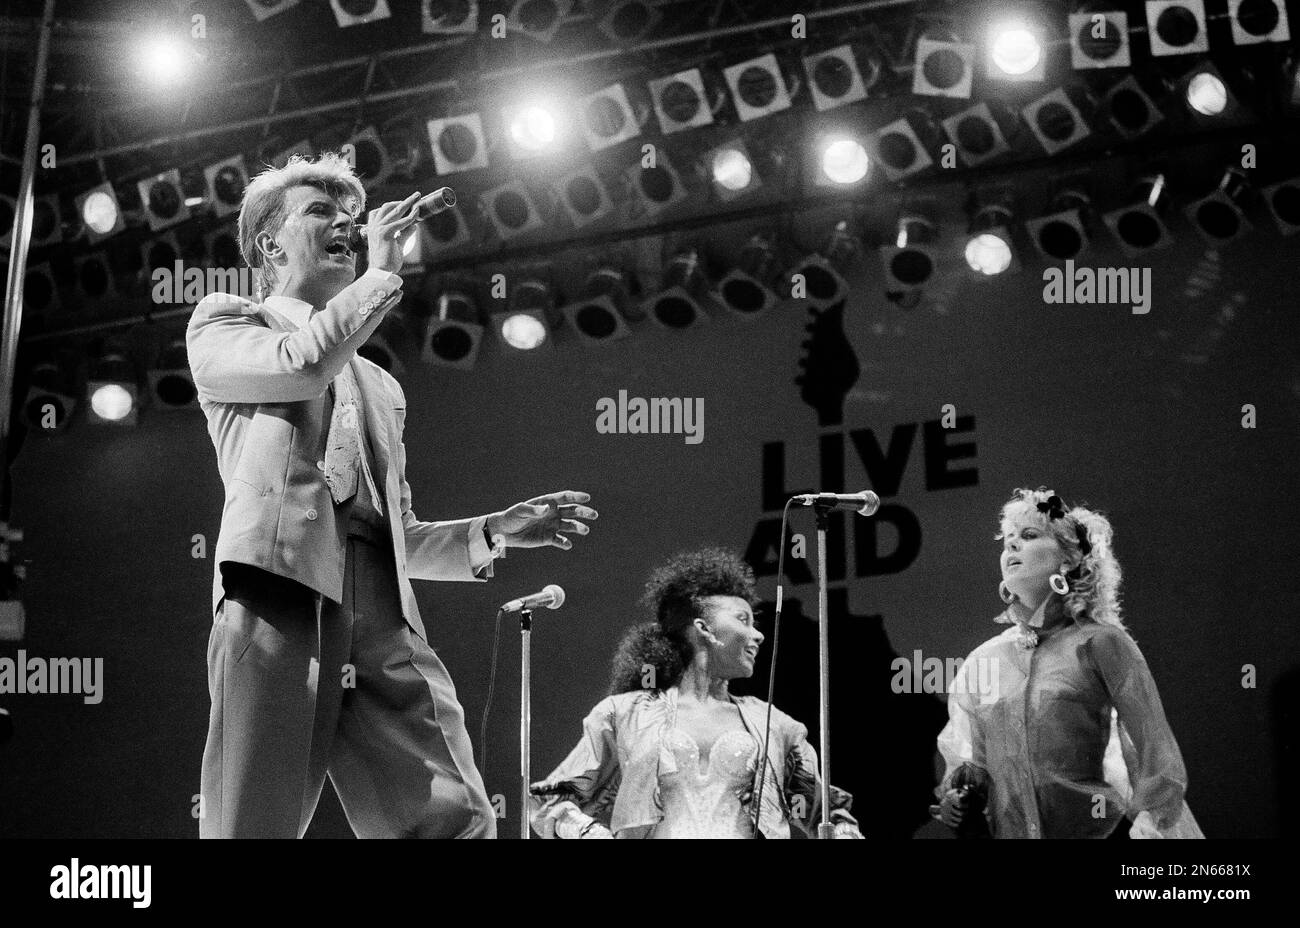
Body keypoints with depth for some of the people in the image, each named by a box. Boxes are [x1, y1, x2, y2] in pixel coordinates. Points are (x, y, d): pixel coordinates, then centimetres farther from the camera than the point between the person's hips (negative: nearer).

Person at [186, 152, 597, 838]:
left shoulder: (380, 387, 35)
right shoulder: (223, 323, 19)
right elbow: (300, 364, -5)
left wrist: (494, 532, 17)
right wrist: (382, 272, 6)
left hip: (386, 621, 5)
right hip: (280, 595, -5)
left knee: (459, 820, -11)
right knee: (255, 829, -12)